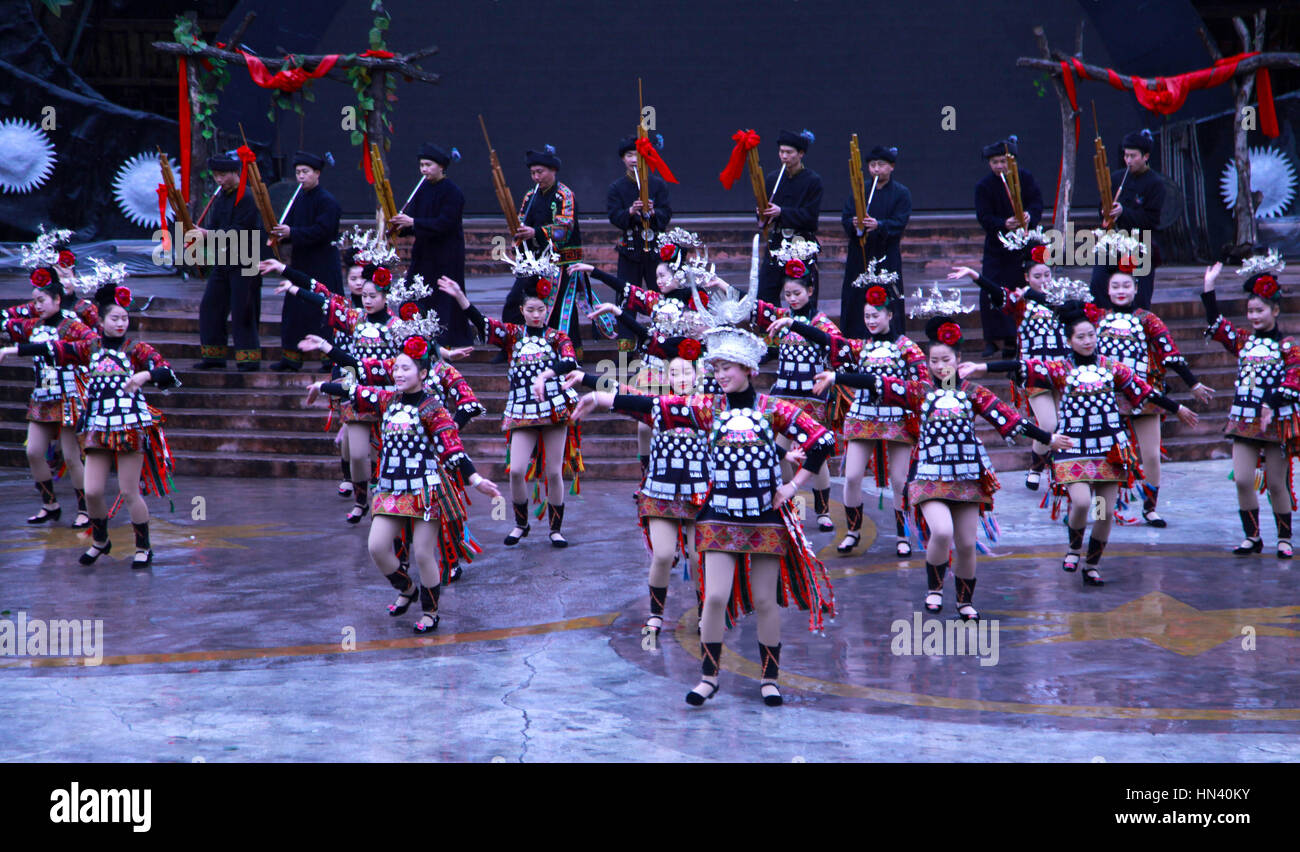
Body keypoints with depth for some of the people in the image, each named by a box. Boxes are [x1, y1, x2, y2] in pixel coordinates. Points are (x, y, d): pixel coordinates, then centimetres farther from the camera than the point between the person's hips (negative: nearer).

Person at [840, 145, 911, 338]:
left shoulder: (901, 193, 2)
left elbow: (899, 223, -9)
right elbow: (845, 217, 3)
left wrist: (879, 225, -28)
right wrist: (853, 223, -21)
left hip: (887, 258, -3)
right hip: (859, 255, 3)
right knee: (855, 301, 0)